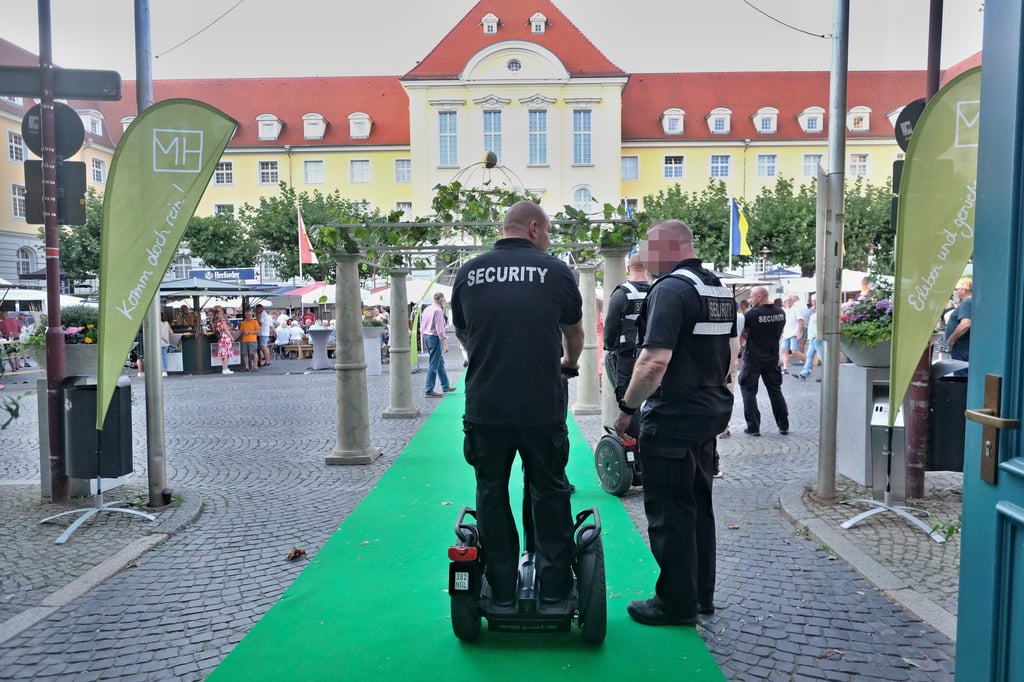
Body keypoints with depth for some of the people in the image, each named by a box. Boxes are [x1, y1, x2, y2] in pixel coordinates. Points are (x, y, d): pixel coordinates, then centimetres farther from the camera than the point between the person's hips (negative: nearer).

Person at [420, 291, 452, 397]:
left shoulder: (427, 309, 10)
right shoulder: (438, 310, -17)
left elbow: (422, 325, 16)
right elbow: (439, 329, -21)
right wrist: (445, 343, -21)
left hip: (426, 336, 10)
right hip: (434, 337, -10)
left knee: (440, 362, 18)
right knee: (434, 364, -4)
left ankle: (445, 386, 27)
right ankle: (429, 390, 0)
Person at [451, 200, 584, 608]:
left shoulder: (469, 273, 4)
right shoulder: (554, 270, -1)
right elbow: (574, 333, 15)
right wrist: (569, 364, 37)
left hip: (484, 406, 2)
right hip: (542, 405, -1)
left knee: (491, 493, 13)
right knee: (548, 492, 13)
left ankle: (501, 591, 21)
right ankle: (554, 589, 20)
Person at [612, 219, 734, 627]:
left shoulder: (671, 289, -18)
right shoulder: (718, 288, 11)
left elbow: (655, 361, -27)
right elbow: (728, 353, 19)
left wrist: (627, 408, -17)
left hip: (672, 420, -9)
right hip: (711, 412, 10)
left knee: (669, 514, 3)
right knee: (699, 506, 18)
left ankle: (676, 604, 14)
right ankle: (701, 595, 30)